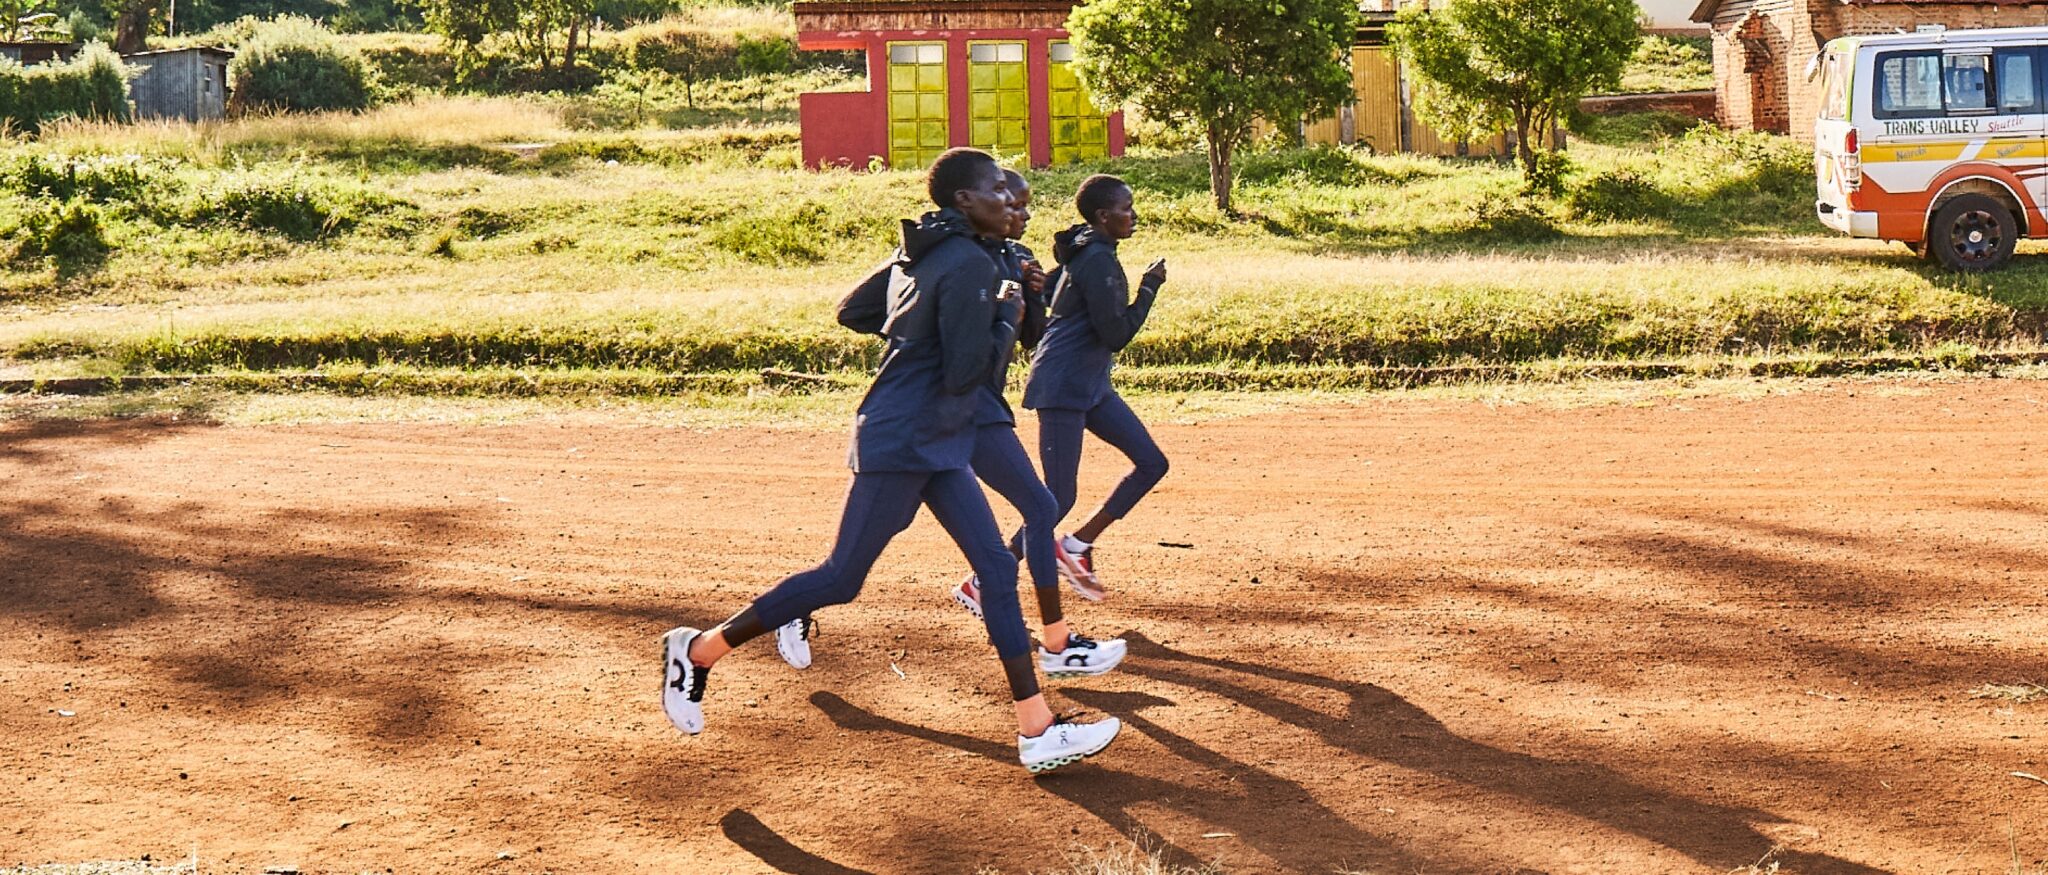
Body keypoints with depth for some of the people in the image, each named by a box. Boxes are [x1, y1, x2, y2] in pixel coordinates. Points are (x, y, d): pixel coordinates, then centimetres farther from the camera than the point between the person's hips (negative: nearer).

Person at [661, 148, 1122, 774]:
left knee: (997, 568, 7)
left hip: (937, 447, 10)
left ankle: (1037, 732, 9)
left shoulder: (921, 257, 11)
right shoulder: (969, 265, -18)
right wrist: (1009, 318, -7)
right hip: (903, 446, -10)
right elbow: (965, 372, -23)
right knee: (842, 580, -1)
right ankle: (700, 649, 14)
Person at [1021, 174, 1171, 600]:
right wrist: (1149, 286, -14)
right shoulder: (1098, 261, -19)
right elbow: (1116, 335, -22)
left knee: (1152, 463, 8)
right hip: (1063, 388, -10)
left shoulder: (1082, 252, 11)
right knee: (1058, 499, -8)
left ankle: (1077, 546, 14)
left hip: (1092, 385, 10)